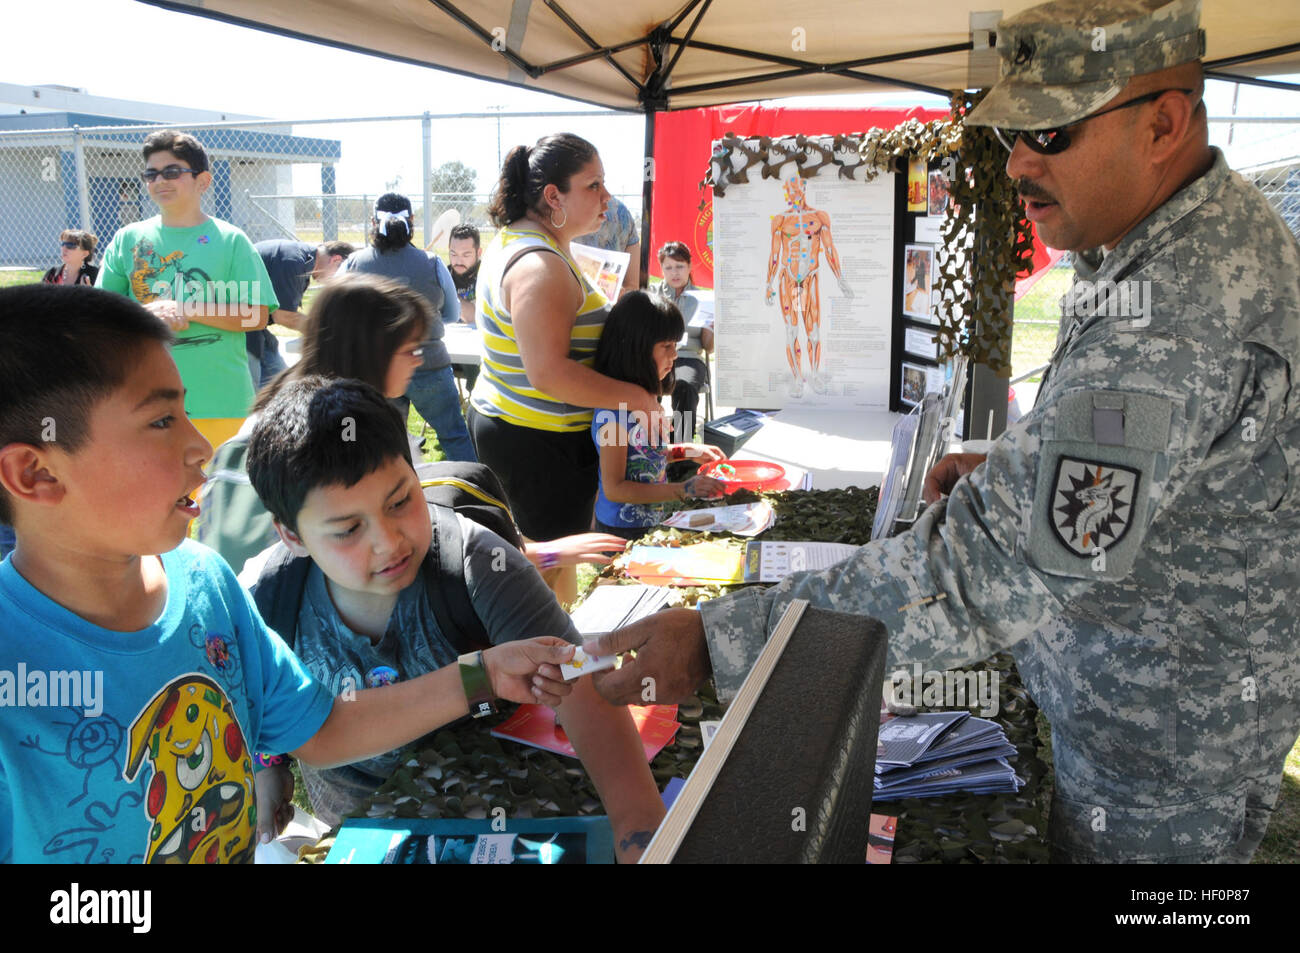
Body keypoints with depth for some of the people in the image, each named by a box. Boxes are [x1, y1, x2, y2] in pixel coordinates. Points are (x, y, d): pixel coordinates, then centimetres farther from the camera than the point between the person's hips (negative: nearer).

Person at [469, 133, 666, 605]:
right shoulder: (541, 266, -24)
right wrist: (635, 396, -21)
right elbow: (549, 373, -29)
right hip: (542, 442, -11)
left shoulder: (512, 242, 10)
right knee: (554, 568, 3)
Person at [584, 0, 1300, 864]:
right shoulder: (1213, 234, 1)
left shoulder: (1180, 313, -36)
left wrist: (722, 640, -41)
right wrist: (1017, 470, 1)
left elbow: (990, 565, -42)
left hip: (1169, 744, -9)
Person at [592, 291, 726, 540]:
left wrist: (686, 451, 8)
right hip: (623, 531, -8)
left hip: (651, 523, 8)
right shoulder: (614, 410, -23)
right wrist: (682, 490, -26)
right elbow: (614, 488, -22)